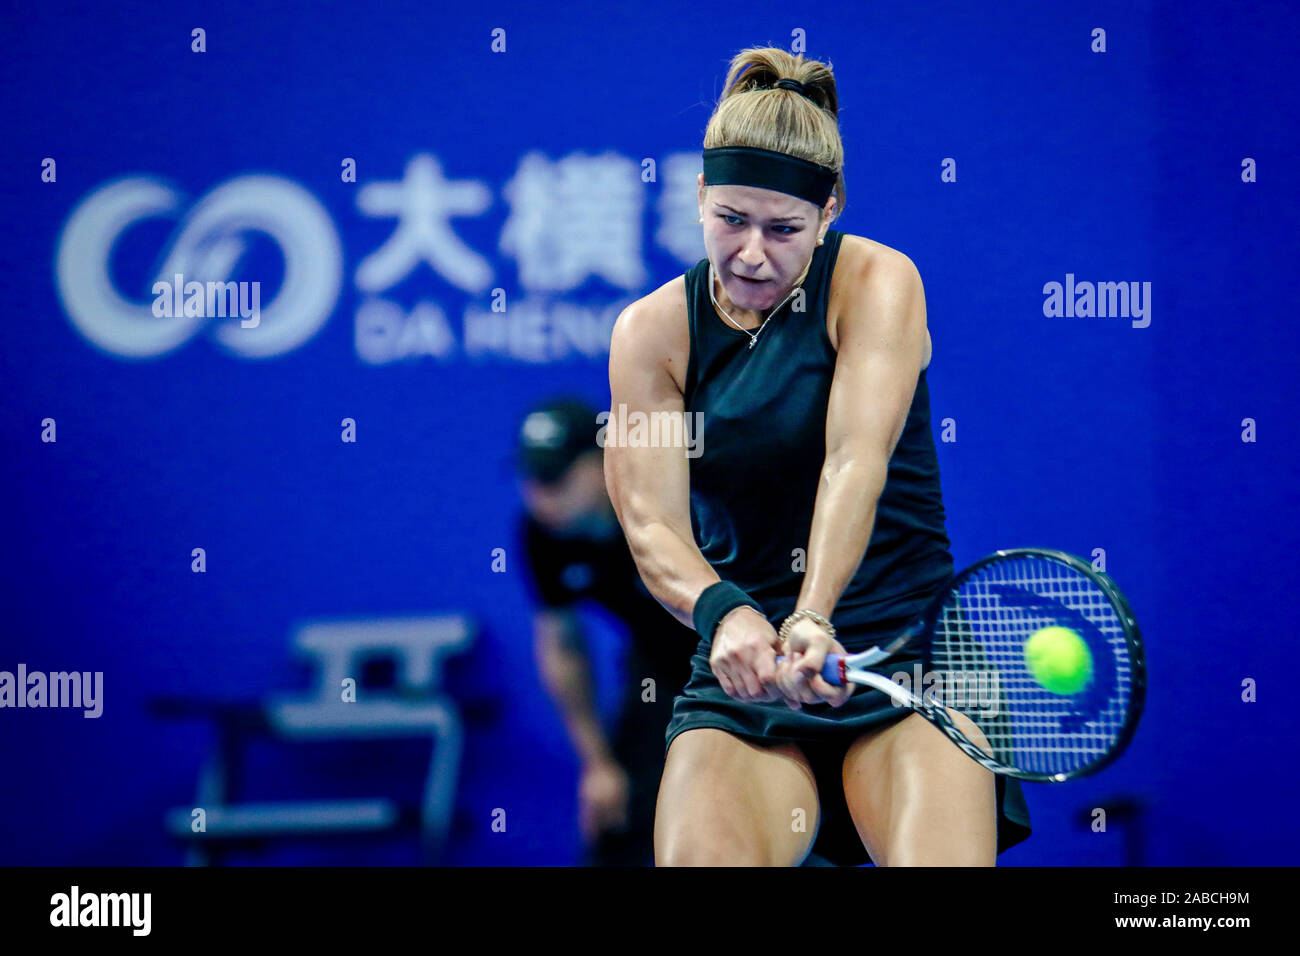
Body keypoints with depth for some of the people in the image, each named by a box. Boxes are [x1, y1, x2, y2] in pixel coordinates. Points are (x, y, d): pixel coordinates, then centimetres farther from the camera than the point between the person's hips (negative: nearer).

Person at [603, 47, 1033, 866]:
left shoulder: (875, 282, -2)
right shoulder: (652, 331, 4)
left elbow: (858, 461, -19)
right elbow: (651, 523, -8)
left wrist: (814, 615, -37)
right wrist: (724, 612, -31)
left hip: (906, 653, -2)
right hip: (746, 674, 2)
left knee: (943, 859, -28)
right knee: (703, 858, -26)